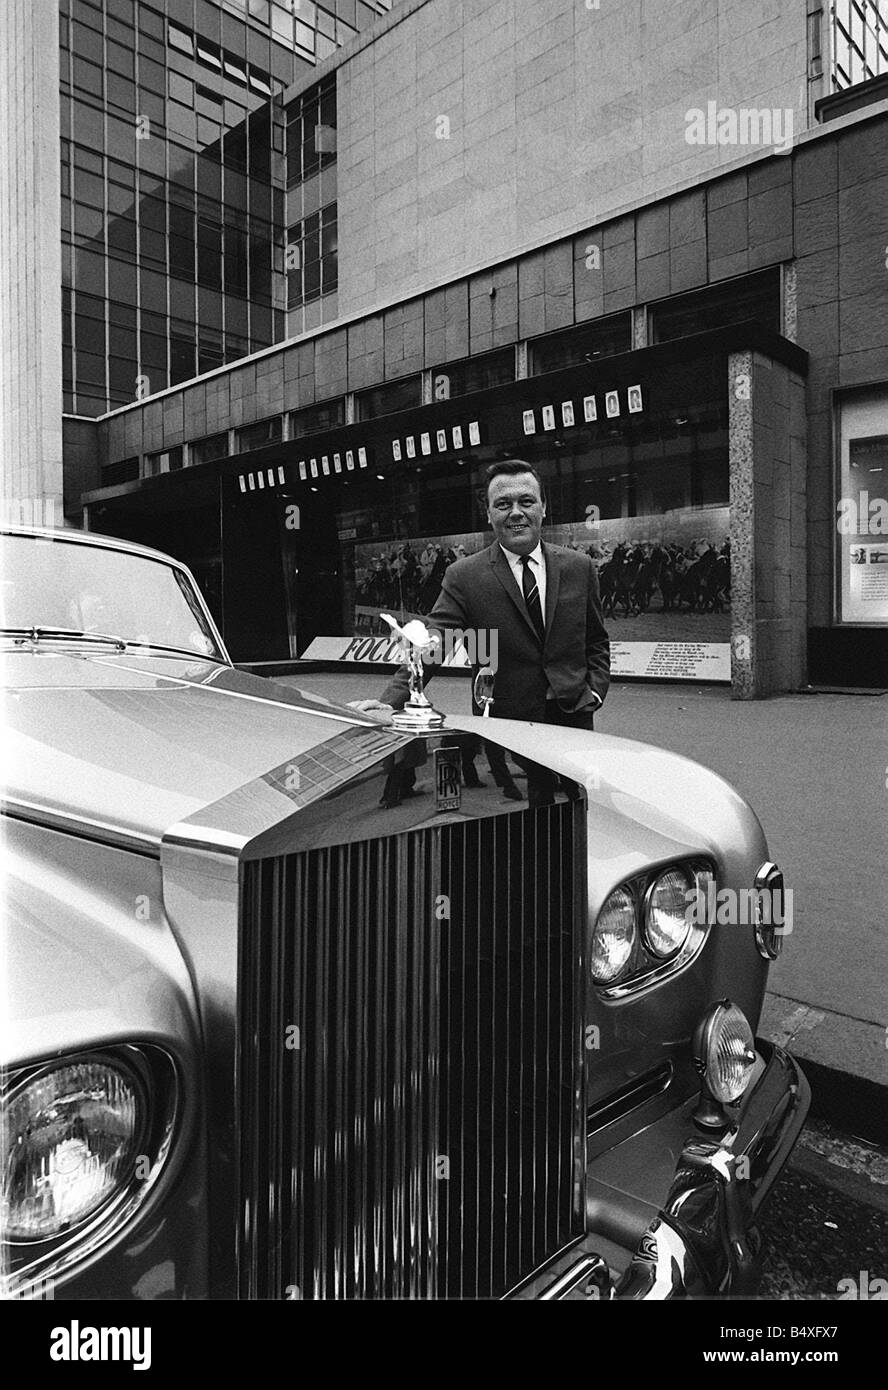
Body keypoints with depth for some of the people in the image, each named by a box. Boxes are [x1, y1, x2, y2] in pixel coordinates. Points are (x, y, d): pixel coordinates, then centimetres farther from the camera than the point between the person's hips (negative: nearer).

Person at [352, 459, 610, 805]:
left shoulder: (579, 567, 5)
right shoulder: (464, 577, -5)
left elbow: (596, 643, 15)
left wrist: (595, 690, 0)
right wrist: (391, 700, -27)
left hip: (573, 717, 3)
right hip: (504, 728, -3)